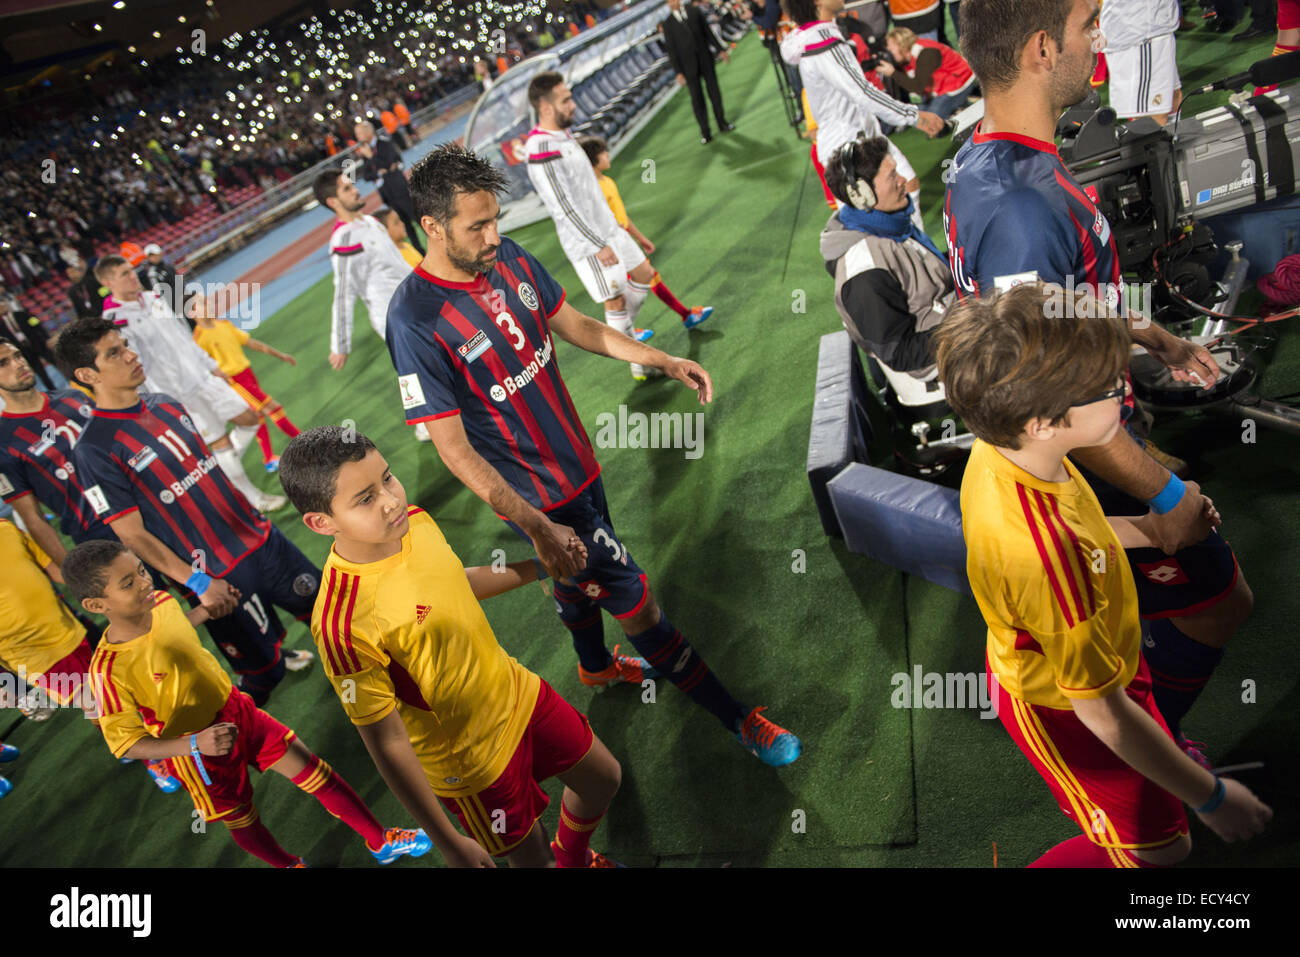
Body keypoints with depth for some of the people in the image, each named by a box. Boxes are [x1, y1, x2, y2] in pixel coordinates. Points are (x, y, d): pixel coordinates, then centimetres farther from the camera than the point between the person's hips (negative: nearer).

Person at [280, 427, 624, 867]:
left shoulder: (413, 520, -14)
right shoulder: (343, 626, -35)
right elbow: (387, 743, -25)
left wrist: (536, 567, 17)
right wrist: (450, 844, -17)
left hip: (516, 691, 7)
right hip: (471, 759, -7)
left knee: (602, 776, 24)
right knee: (532, 856, 14)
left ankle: (574, 857, 55)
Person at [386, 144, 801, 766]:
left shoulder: (510, 258, -4)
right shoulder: (415, 320, -25)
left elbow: (576, 326, 10)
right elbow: (453, 448, -24)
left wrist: (664, 361, 3)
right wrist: (535, 526, -28)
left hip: (577, 462, 7)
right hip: (536, 497, -7)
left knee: (578, 578, 30)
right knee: (637, 605, 2)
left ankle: (596, 667, 58)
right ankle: (737, 719, 19)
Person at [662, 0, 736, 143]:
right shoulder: (667, 24, -3)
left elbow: (707, 31, 9)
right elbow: (670, 50, -4)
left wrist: (720, 49, 8)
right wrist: (678, 72, -9)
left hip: (705, 60, 2)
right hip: (688, 66, -2)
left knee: (714, 92, 9)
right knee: (697, 98, -2)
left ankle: (722, 123, 25)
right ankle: (705, 132, 6)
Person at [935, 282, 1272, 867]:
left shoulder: (999, 450, -21)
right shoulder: (1047, 558, -46)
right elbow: (1102, 713, -33)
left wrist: (1153, 527, -1)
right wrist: (1212, 798, -20)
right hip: (1061, 707, -8)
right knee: (1156, 846, 15)